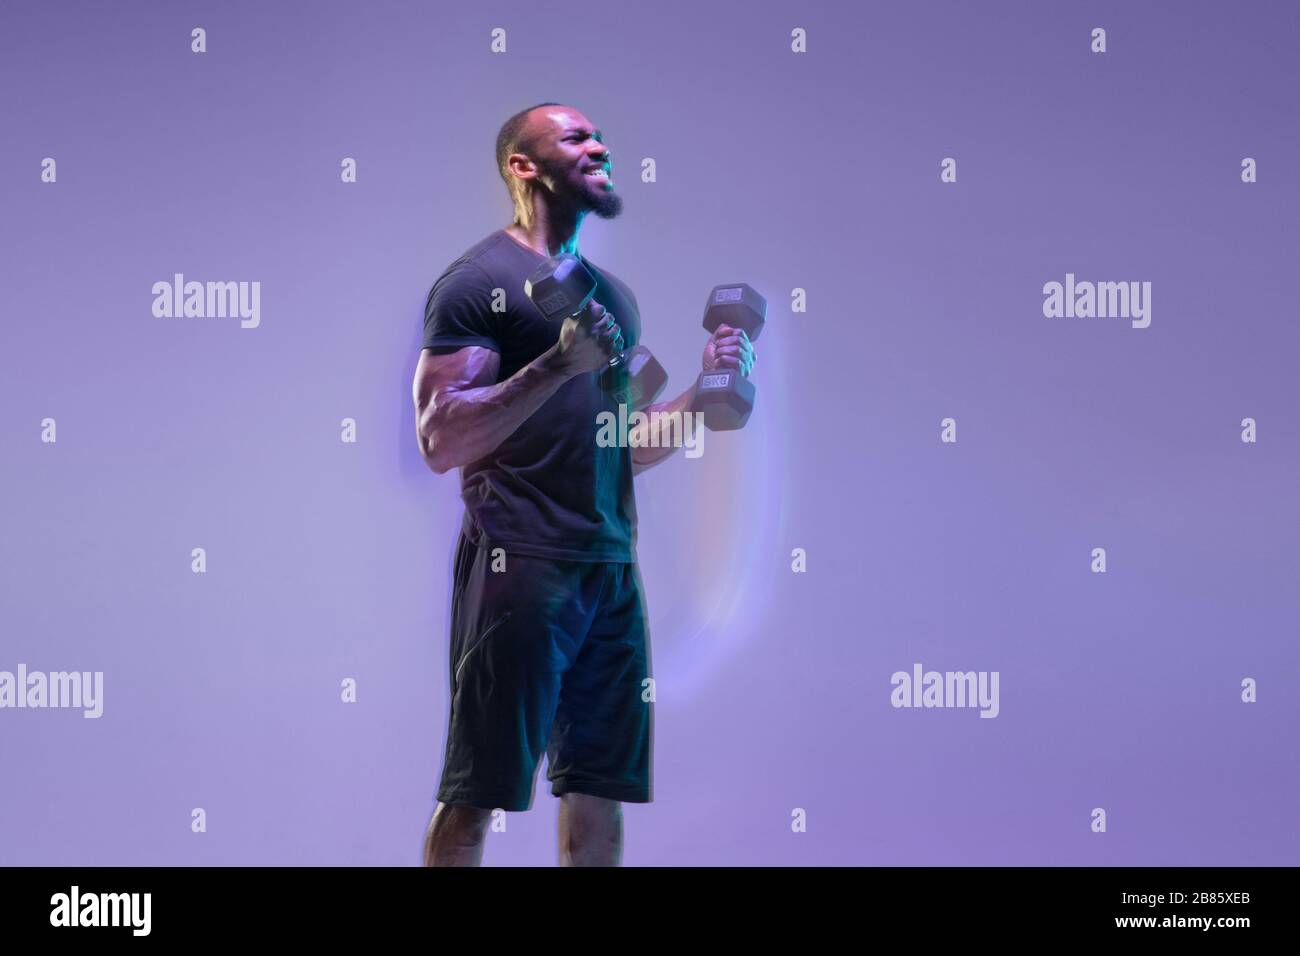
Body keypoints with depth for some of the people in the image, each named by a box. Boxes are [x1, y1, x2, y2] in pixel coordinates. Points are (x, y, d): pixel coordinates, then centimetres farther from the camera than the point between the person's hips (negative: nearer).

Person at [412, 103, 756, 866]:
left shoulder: (613, 293, 20)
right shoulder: (480, 280, -4)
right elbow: (440, 442, -14)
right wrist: (559, 364, -20)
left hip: (613, 568, 7)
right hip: (522, 567, -7)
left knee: (601, 790, 8)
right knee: (475, 796, -4)